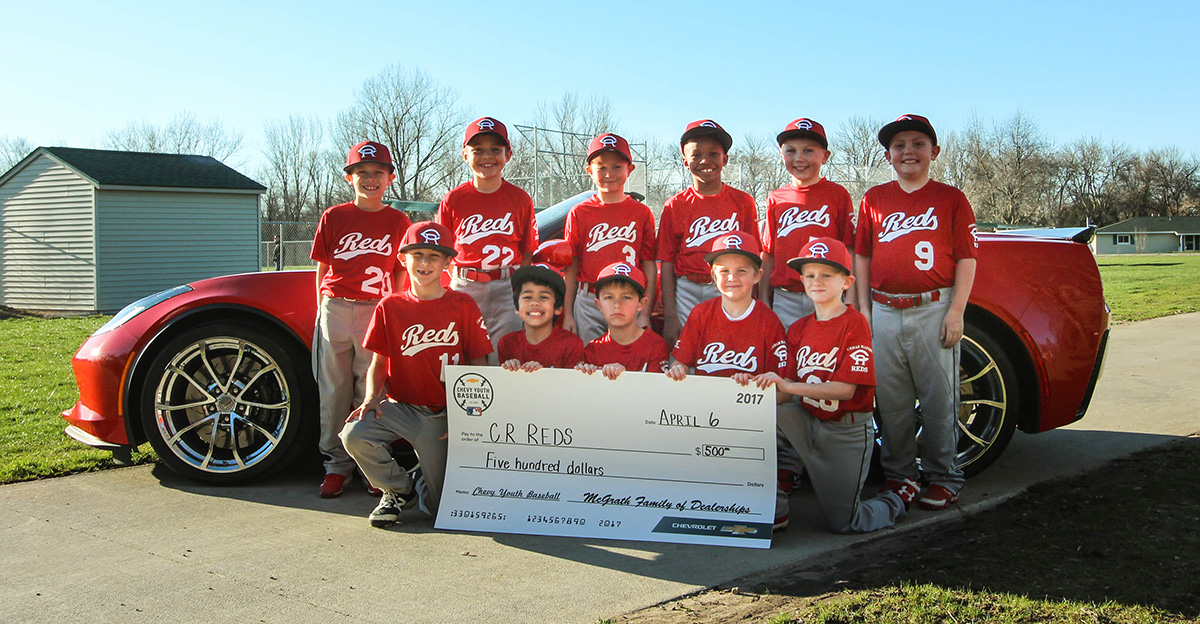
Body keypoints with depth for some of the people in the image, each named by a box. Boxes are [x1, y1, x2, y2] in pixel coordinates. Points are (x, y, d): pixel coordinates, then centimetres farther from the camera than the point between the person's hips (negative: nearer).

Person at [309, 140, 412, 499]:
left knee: (371, 388, 1)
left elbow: (400, 271, 10)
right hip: (336, 307, 1)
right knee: (335, 388, 4)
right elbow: (322, 268, 10)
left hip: (377, 310, -1)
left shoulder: (398, 221, 7)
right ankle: (337, 464, 12)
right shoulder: (333, 217, 7)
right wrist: (322, 310, 5)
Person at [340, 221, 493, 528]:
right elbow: (378, 362, 7)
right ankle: (399, 489, 2)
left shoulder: (463, 306, -2)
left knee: (440, 507, -6)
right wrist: (372, 397, -13)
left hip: (442, 414, -2)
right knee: (354, 434, -28)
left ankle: (422, 484, 35)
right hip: (400, 406, 2)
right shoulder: (390, 307, 4)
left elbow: (478, 364, -1)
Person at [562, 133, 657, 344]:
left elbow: (650, 268, 3)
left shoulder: (642, 213, 4)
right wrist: (568, 314, 2)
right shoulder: (578, 214, 5)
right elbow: (571, 269, 5)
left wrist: (645, 314, -3)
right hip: (588, 304, 0)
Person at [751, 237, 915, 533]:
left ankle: (901, 497, 30)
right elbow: (788, 391, 1)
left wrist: (789, 386, -31)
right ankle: (774, 511, -10)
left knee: (842, 523, -2)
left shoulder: (855, 323, -13)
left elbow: (846, 389, -22)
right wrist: (764, 387, -22)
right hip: (807, 420, 5)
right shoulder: (798, 328, 6)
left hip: (847, 430, -5)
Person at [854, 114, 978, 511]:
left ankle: (943, 478, 12)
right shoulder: (874, 199, 12)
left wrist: (956, 311, -6)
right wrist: (863, 308, 7)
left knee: (938, 397, 0)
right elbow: (862, 256, 13)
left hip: (934, 310, -2)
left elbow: (966, 259, 2)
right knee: (890, 400, 6)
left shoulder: (951, 198, 5)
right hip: (884, 311, 3)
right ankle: (897, 475, 18)